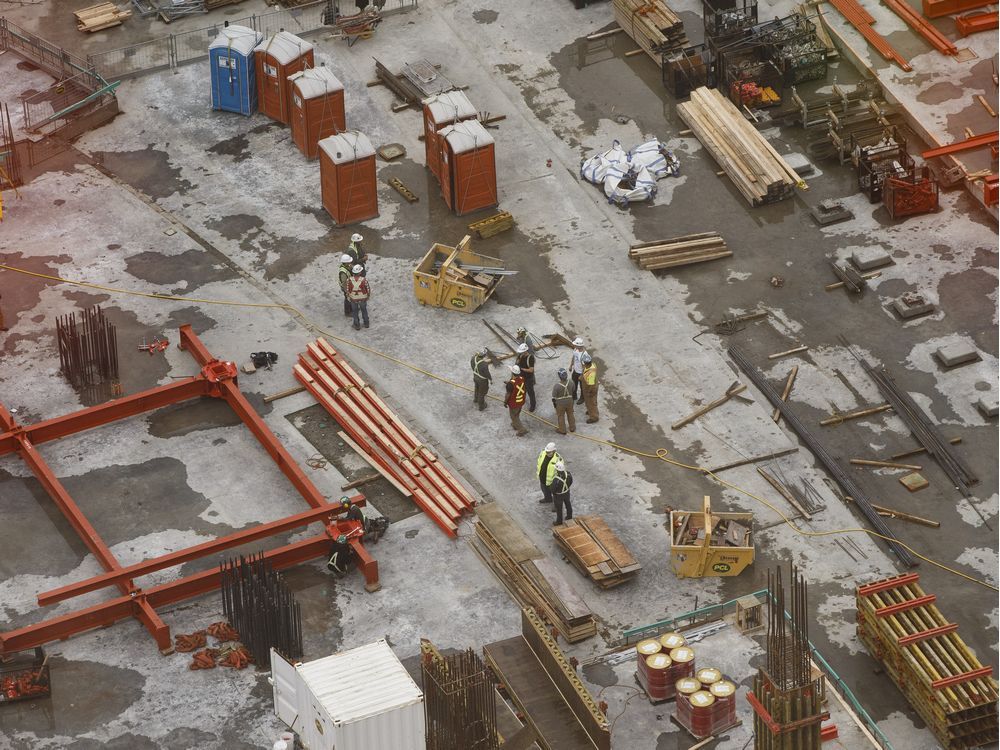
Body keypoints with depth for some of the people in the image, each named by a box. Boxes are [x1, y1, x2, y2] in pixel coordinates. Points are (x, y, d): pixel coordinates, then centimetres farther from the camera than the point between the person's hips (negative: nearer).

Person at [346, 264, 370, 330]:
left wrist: (348, 297, 9)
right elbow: (368, 289, -16)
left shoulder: (349, 280, -27)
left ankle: (357, 325, 37)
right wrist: (368, 296, 6)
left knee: (355, 311, 25)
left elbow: (347, 290, -12)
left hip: (353, 299, 0)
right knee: (364, 310, 28)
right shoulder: (364, 280, -31)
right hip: (363, 299, 0)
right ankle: (366, 323, 44)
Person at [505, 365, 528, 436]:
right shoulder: (522, 379, -14)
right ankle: (515, 425, 52)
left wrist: (505, 402, -3)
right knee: (517, 414, 30)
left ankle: (522, 430, 16)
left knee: (514, 417, 15)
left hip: (514, 403, -7)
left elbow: (508, 394, -21)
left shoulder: (511, 383, -34)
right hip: (521, 401, 7)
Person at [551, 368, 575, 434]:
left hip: (560, 404, -3)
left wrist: (554, 404, 2)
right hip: (570, 402, 3)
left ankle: (562, 430, 34)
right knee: (570, 415, 24)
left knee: (561, 416, 19)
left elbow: (554, 397, -18)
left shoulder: (556, 386, -31)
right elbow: (573, 392, -1)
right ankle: (572, 428, 42)